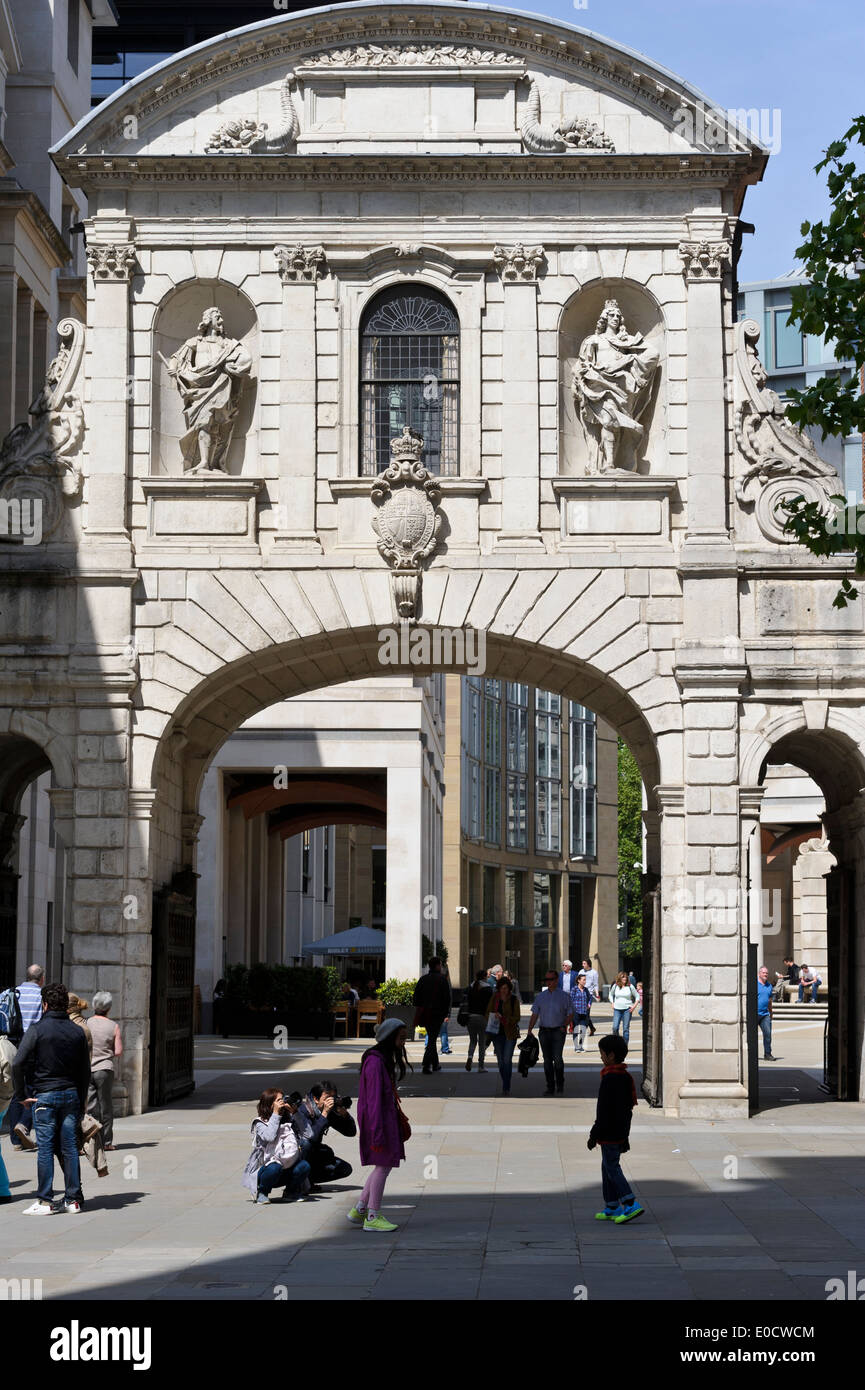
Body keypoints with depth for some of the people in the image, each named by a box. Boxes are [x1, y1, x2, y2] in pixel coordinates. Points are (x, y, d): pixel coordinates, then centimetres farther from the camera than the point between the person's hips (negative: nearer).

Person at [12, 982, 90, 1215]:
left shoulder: (37, 1030, -7)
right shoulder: (77, 1032, 7)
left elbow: (18, 1064, -14)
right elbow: (85, 1070, 11)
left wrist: (21, 1095, -4)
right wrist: (80, 1100, 17)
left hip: (44, 1096, -4)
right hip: (71, 1095, 4)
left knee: (45, 1148, -2)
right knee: (70, 1148, 7)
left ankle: (45, 1201, -3)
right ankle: (73, 1199, 8)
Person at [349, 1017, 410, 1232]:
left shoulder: (388, 1058, 12)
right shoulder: (375, 1062, -19)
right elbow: (374, 1098, -22)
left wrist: (398, 1118, 20)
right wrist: (377, 1132, -23)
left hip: (387, 1115, 10)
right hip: (377, 1118, -10)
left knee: (386, 1164, 14)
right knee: (383, 1165, -3)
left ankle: (358, 1210, 20)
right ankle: (373, 1217, 5)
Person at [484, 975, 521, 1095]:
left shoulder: (514, 1000, -4)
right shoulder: (494, 998, 6)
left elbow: (517, 1018, -7)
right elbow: (488, 1012, 11)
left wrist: (504, 1019, -21)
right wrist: (494, 1016, -12)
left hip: (510, 1033, -4)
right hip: (497, 1033, 4)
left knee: (507, 1060, -12)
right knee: (500, 1060, 9)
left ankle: (506, 1088, -9)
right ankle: (506, 1085, 23)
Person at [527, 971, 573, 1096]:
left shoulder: (564, 996, 3)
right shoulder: (540, 996, 10)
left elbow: (570, 1013, 7)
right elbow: (535, 1014, 10)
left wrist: (564, 1026, -7)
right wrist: (530, 1030, 1)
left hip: (558, 1031, -3)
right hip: (544, 1031, 3)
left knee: (557, 1058, -15)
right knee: (547, 1060, 5)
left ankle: (560, 1086, 0)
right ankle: (550, 1087, 12)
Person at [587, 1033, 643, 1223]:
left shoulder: (610, 1078, -19)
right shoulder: (626, 1077, 11)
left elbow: (604, 1111, -21)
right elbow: (629, 1107, 17)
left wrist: (594, 1135, -15)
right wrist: (625, 1136, 23)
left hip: (609, 1134, -10)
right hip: (620, 1132, 10)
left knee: (612, 1168, -5)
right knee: (608, 1167, 17)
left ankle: (631, 1205, -12)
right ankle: (612, 1208, 21)